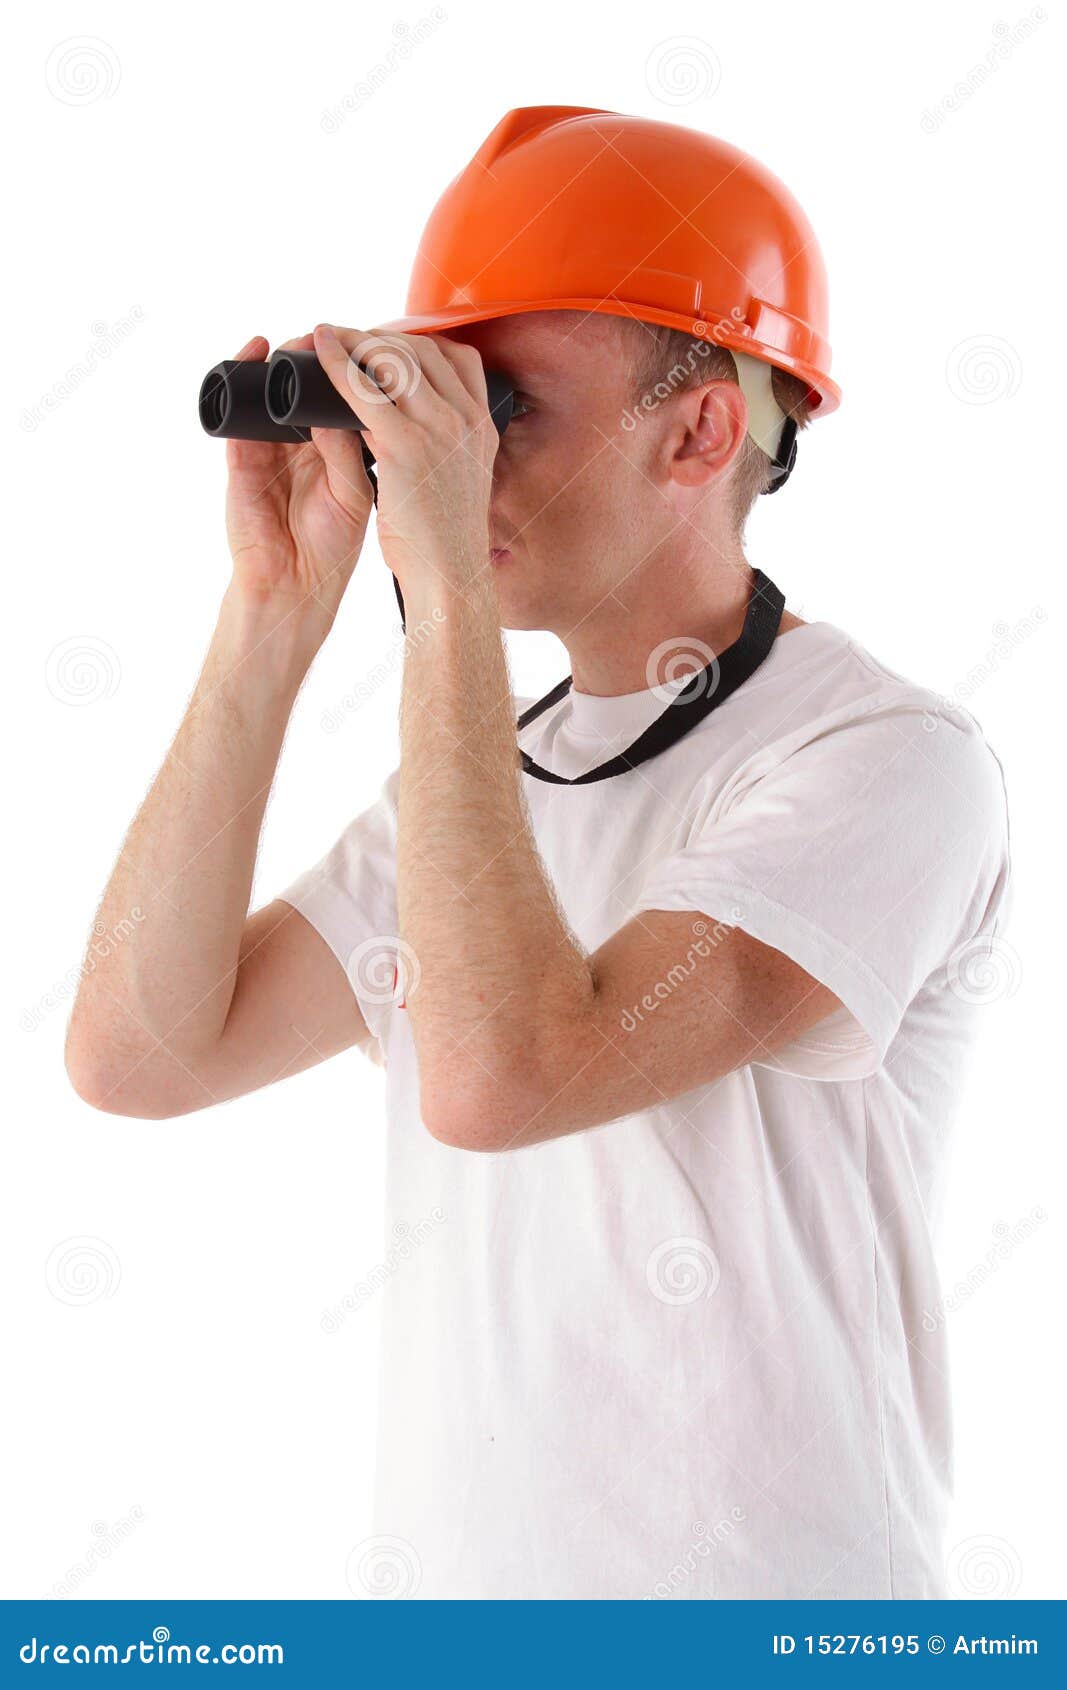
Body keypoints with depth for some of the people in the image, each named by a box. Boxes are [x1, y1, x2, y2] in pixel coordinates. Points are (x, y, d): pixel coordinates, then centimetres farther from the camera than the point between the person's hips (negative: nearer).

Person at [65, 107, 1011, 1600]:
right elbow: (139, 1054, -3)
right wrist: (276, 607, -5)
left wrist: (448, 589, -23)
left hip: (746, 1598, -6)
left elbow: (501, 1077, -26)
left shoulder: (891, 762, -14)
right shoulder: (482, 772, 7)